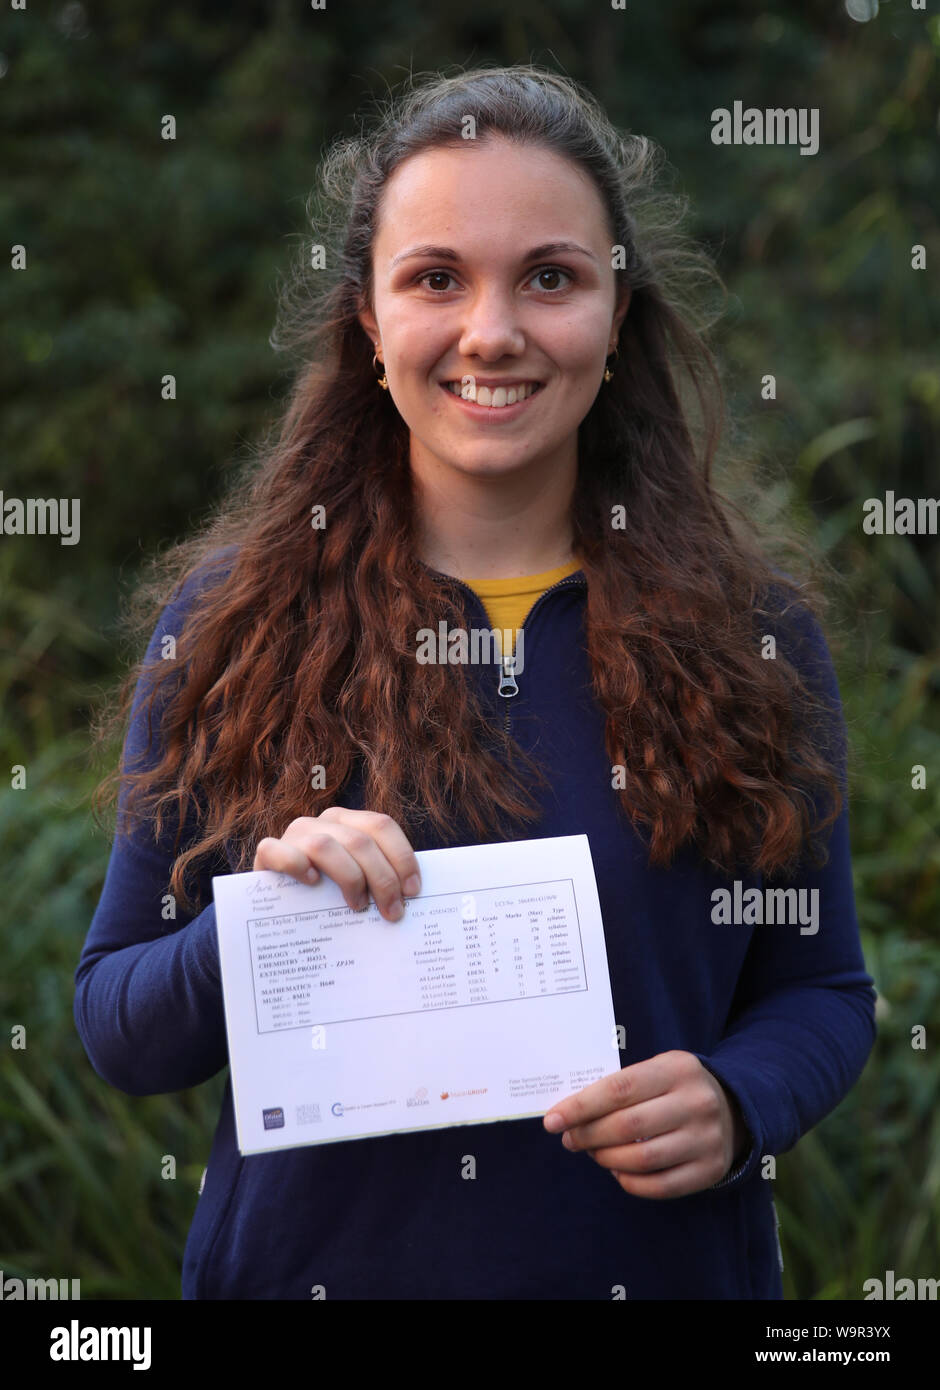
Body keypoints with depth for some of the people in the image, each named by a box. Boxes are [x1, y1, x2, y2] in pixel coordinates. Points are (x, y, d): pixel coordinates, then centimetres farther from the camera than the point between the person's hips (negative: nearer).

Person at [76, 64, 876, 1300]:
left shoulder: (751, 633, -4)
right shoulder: (228, 625, -6)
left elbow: (820, 988, 4)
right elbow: (119, 1033, -4)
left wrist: (734, 1106, -15)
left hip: (659, 1264, 1)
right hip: (310, 1257, 0)